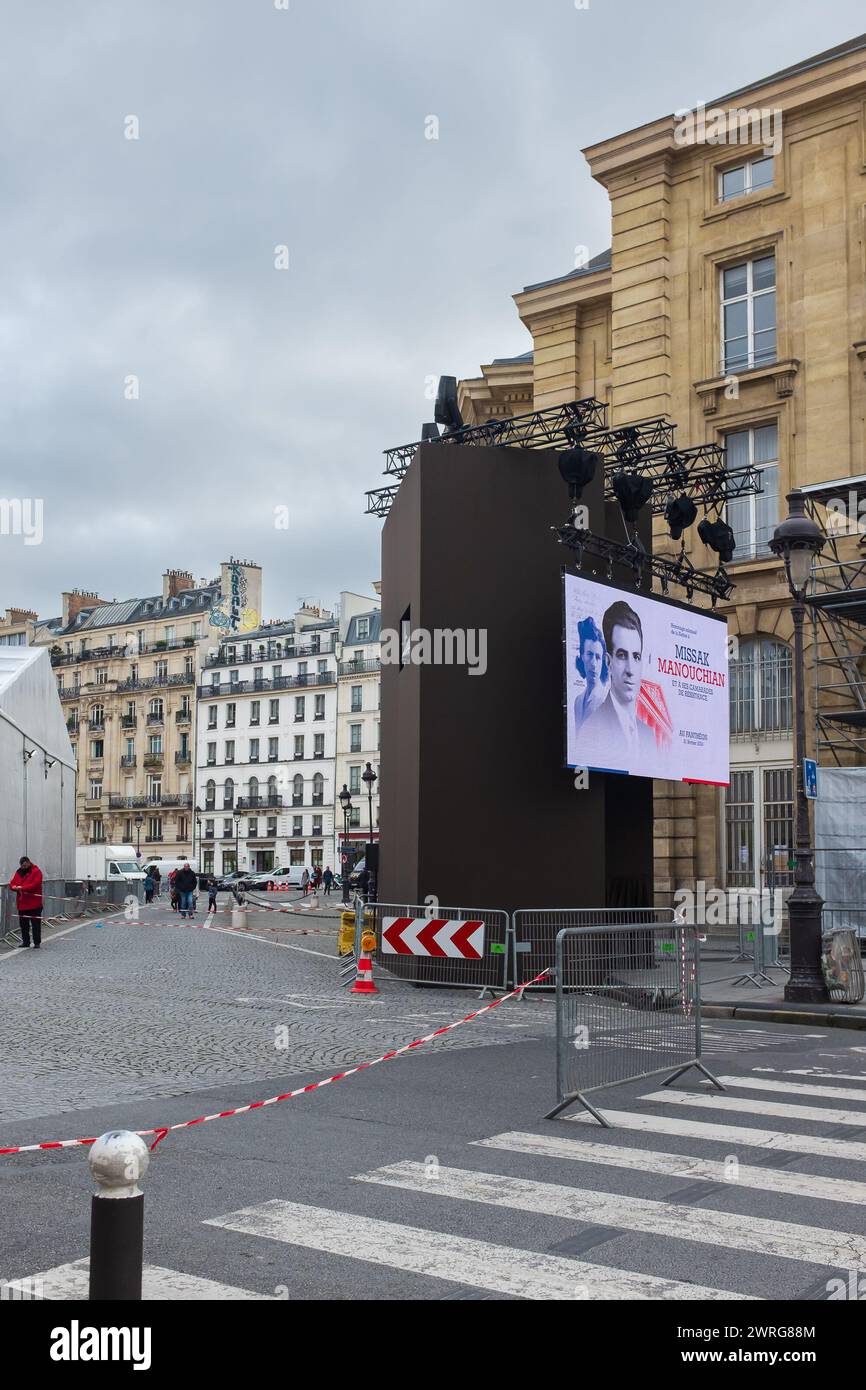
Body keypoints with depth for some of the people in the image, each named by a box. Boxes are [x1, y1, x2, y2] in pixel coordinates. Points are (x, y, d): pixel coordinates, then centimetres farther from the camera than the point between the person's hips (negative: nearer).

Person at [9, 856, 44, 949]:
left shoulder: (36, 872, -8)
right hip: (22, 903, 6)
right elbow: (12, 883, 13)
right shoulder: (19, 872, 13)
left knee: (36, 924, -2)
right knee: (23, 924, 11)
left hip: (34, 904, -6)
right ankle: (25, 942, 20)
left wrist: (22, 888, -22)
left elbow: (35, 885, -19)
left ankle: (37, 942, 4)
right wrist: (14, 887, -11)